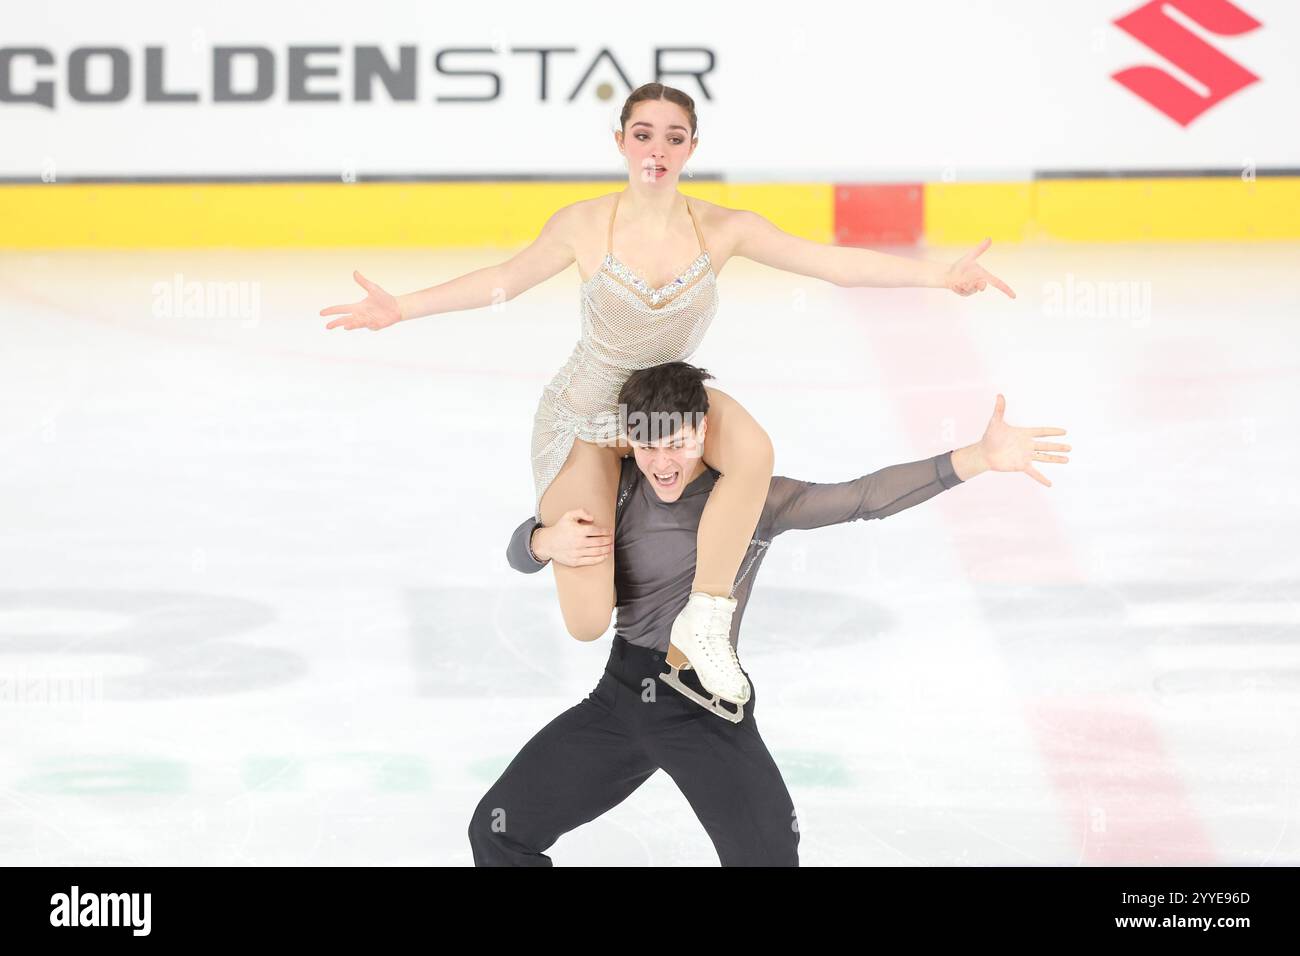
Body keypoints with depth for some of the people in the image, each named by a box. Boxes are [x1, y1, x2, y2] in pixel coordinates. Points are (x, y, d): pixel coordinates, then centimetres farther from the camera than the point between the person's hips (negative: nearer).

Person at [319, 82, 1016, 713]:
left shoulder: (722, 230, -14)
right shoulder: (585, 225, -18)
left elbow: (838, 263, -13)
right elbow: (503, 281, -3)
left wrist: (941, 275, -22)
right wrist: (402, 308, -9)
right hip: (585, 418, -1)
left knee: (753, 451, -36)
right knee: (588, 623, -7)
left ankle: (704, 621, -18)